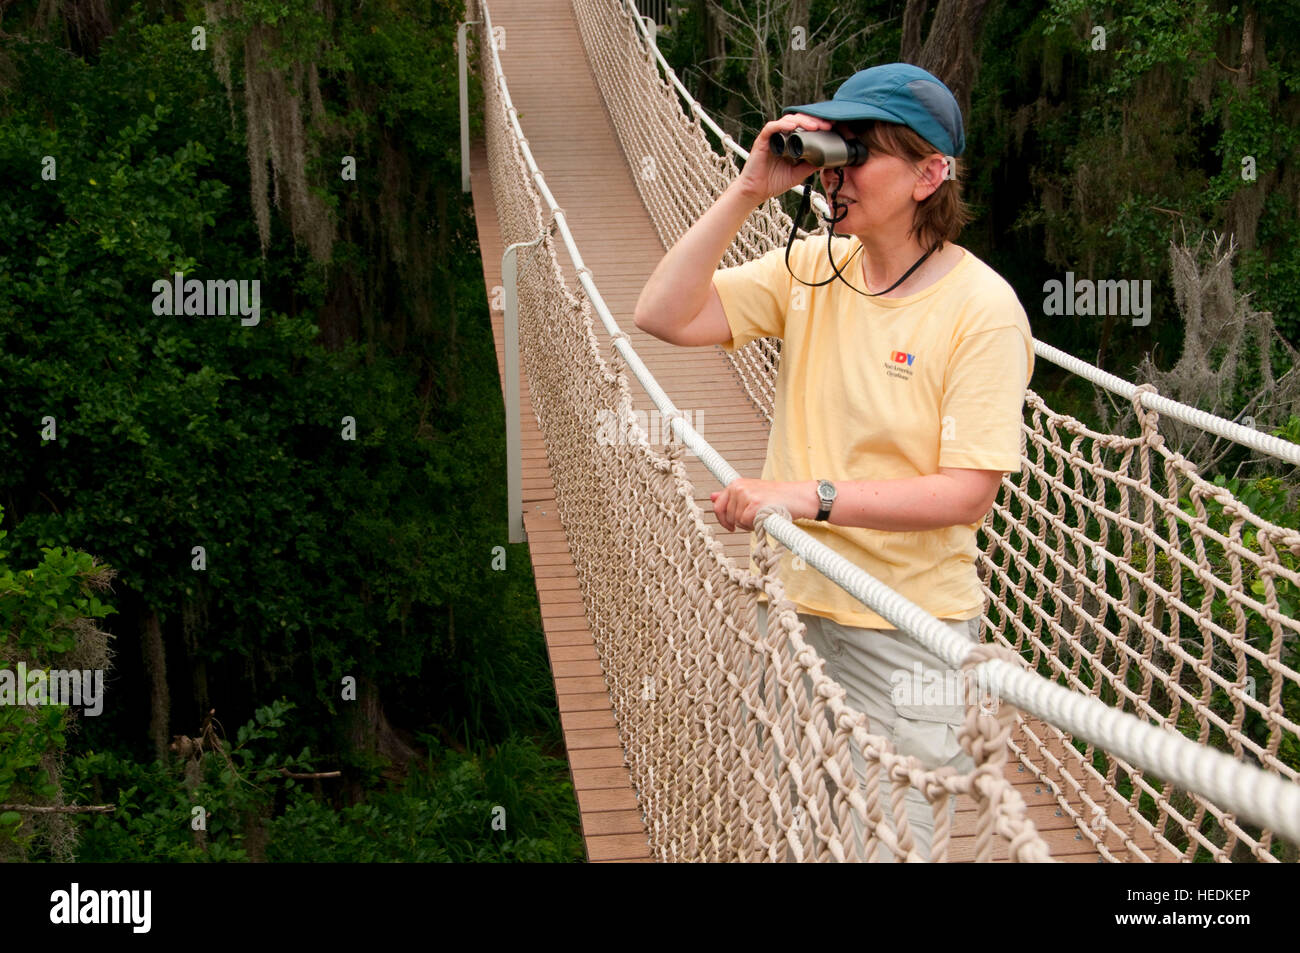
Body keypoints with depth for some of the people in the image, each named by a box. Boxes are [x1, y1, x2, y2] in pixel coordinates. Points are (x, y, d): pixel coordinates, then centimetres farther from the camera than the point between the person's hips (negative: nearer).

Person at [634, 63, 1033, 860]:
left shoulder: (981, 308, -15)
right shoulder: (812, 271, 1)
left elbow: (968, 495, -19)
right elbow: (665, 315, -8)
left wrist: (810, 496, -26)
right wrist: (749, 191, -13)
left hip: (909, 630, -5)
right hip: (795, 603, 5)